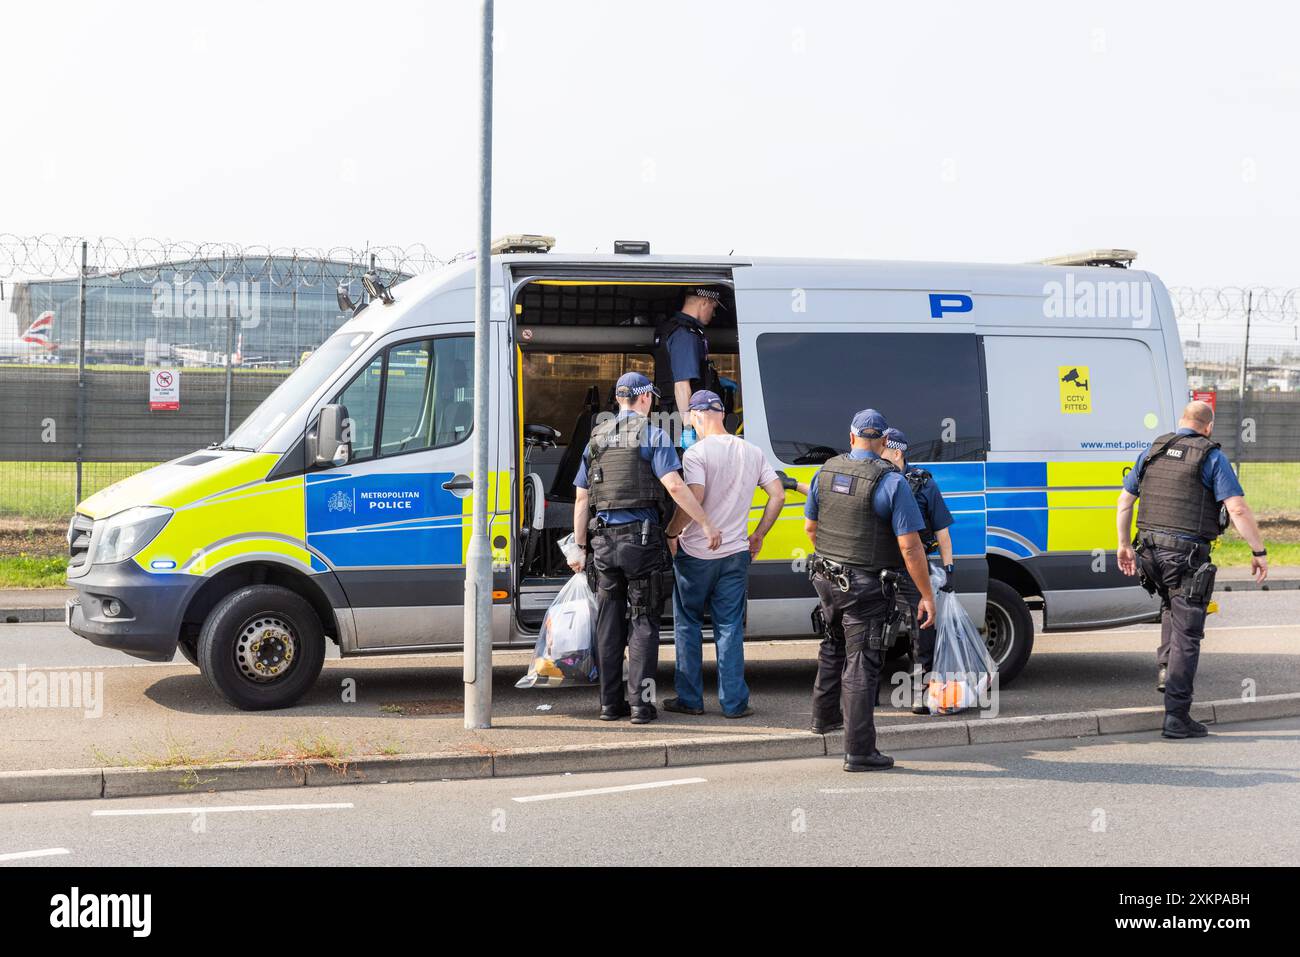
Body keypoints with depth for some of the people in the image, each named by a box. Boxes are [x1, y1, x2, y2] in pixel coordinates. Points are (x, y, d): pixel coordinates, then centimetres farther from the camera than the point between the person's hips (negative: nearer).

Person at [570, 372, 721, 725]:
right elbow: (674, 486, -14)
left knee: (609, 623, 10)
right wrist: (706, 524, -10)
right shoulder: (653, 436, -2)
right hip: (641, 538, -4)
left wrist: (581, 547, 17)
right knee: (643, 622, 1)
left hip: (603, 540, 4)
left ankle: (611, 703, 12)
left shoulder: (596, 440, 13)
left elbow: (581, 499, 13)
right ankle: (641, 703, -3)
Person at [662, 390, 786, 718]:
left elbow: (693, 498, -23)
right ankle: (734, 703, 6)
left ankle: (689, 699, 13)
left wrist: (671, 533, -11)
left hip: (695, 554, -4)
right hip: (736, 554, 4)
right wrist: (758, 535, 13)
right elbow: (778, 495, 5)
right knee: (730, 629, 8)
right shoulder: (753, 453, 6)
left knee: (688, 626, 10)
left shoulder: (697, 452, -12)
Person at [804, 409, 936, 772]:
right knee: (861, 664, -2)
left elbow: (810, 526, 12)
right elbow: (909, 546, -18)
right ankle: (858, 751, 0)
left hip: (826, 578, 6)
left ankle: (824, 716, 43)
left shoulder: (826, 472, 1)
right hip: (865, 587, -6)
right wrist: (926, 596, -11)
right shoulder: (891, 482, -16)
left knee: (833, 646, 28)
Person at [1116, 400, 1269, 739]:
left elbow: (1125, 500, 14)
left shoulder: (1152, 451, 10)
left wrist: (1124, 545, 22)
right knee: (1186, 633, 0)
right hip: (1188, 555, -5)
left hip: (1151, 550, 5)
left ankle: (1166, 668, 17)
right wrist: (1258, 552, -5)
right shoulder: (1212, 457, -5)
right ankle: (1177, 717, 1)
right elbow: (1238, 509, -13)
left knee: (1172, 606, 33)